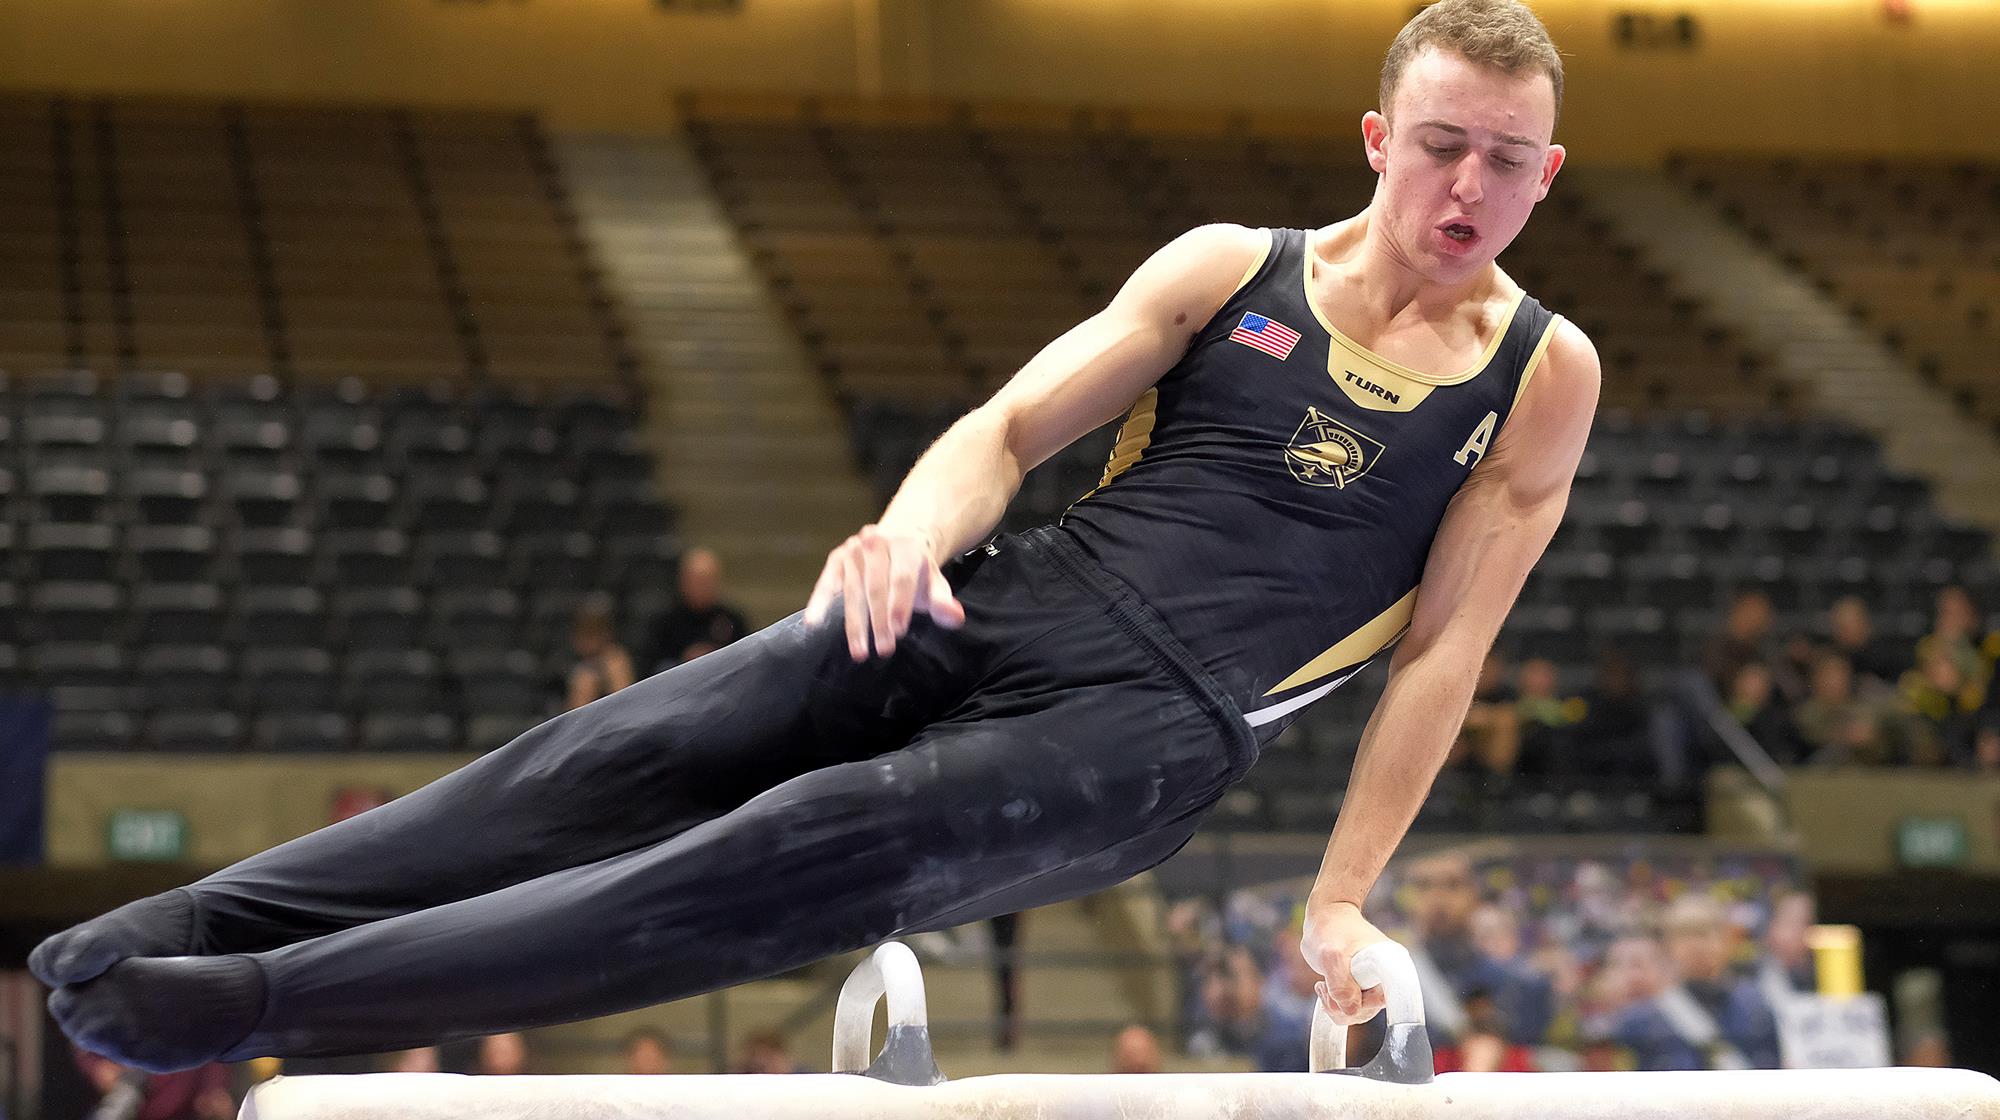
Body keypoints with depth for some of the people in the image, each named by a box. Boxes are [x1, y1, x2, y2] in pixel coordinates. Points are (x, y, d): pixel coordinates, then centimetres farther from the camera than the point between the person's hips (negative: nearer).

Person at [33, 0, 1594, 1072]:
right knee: (627, 753, -14)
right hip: (1009, 601, 4)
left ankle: (261, 1003, -27)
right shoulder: (1229, 270, 11)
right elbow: (1006, 430, 6)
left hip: (1153, 730, -4)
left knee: (809, 858, -24)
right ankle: (192, 927, -12)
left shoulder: (1543, 371, 5)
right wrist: (914, 530, -17)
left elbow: (1448, 644, 4)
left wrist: (1338, 901, -2)